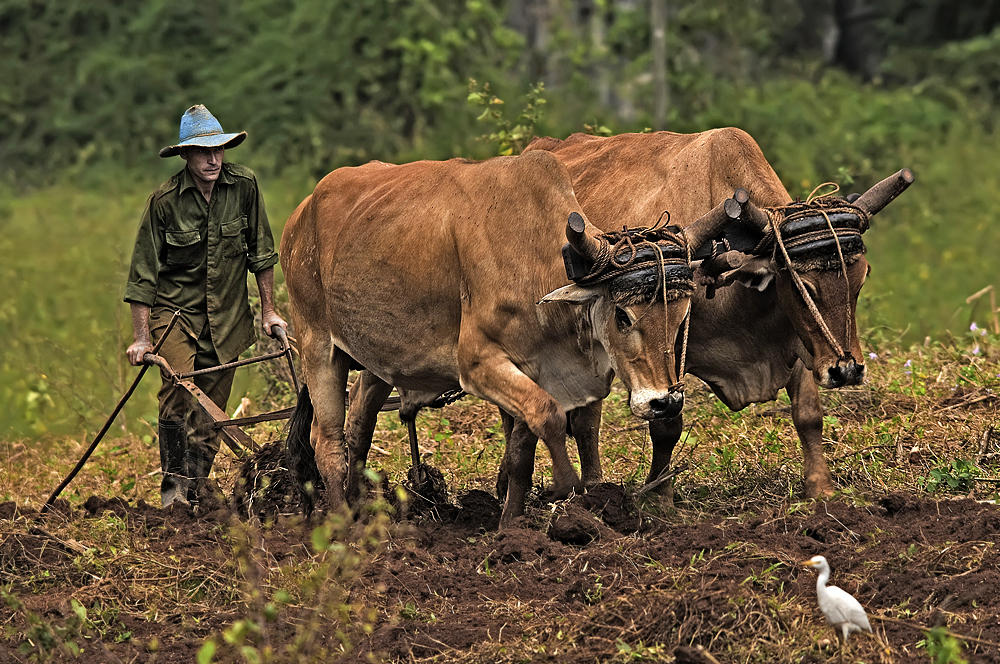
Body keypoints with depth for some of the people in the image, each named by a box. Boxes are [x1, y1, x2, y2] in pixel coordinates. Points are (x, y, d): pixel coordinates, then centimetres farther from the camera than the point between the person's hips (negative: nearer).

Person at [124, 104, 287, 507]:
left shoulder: (244, 186, -5)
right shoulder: (165, 200, -12)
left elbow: (260, 251, 6)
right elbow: (143, 273, -7)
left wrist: (268, 311, 7)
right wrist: (142, 337, -9)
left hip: (227, 318, 3)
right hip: (174, 311, -3)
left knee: (210, 411, 2)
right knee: (179, 392, -23)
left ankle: (193, 492, 12)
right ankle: (174, 485, -17)